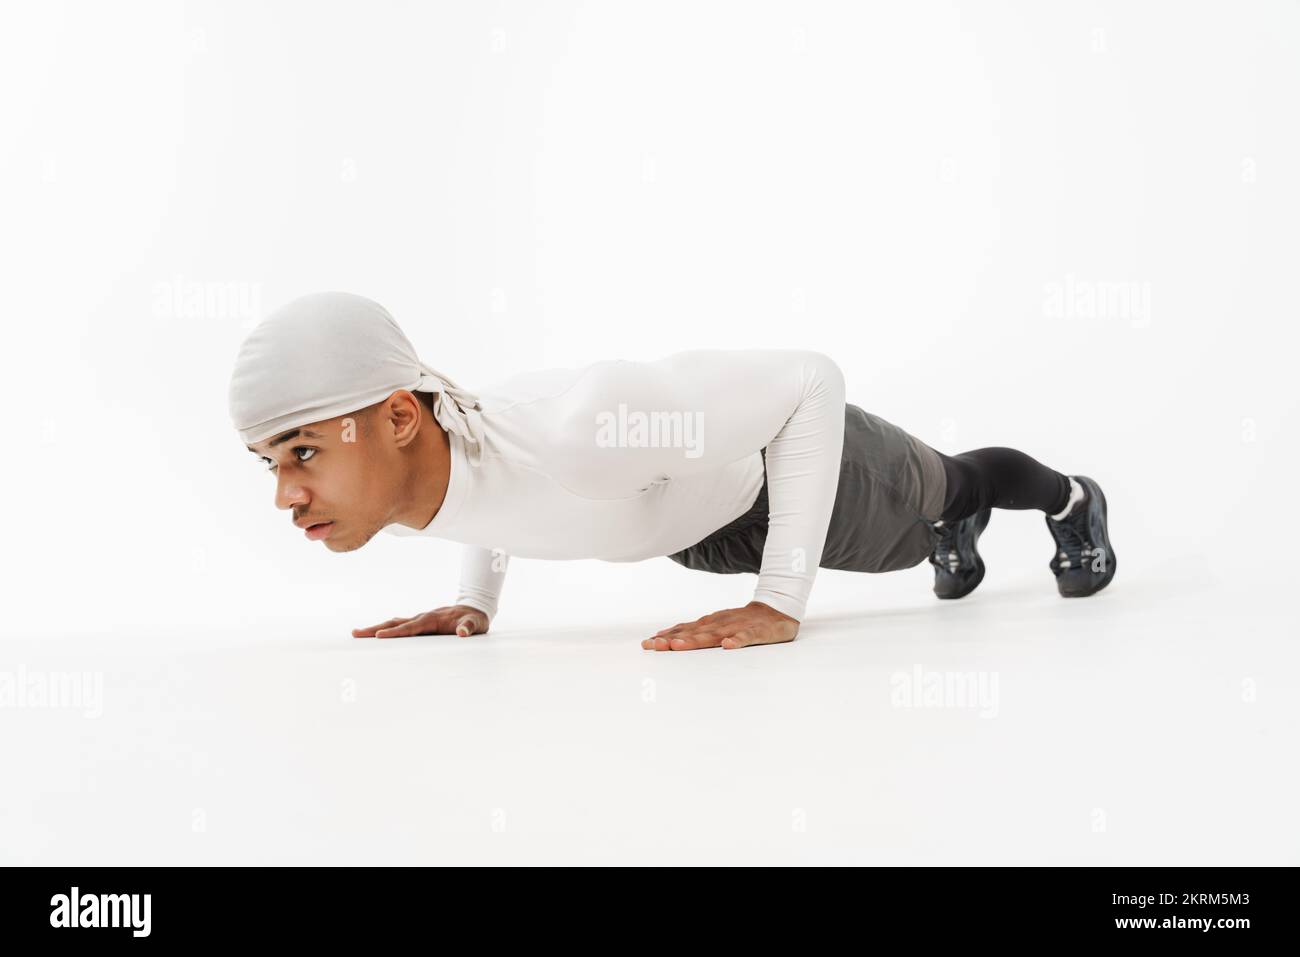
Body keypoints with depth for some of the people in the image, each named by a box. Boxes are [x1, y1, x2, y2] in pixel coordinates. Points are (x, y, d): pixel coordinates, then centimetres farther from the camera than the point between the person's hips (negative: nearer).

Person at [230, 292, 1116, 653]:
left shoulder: (578, 430, -52)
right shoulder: (395, 474, -27)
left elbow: (812, 379, -39)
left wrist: (781, 604, -41)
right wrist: (475, 604, -6)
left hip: (799, 451, -5)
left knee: (933, 500, 30)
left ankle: (1073, 500, 63)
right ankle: (961, 531, 73)